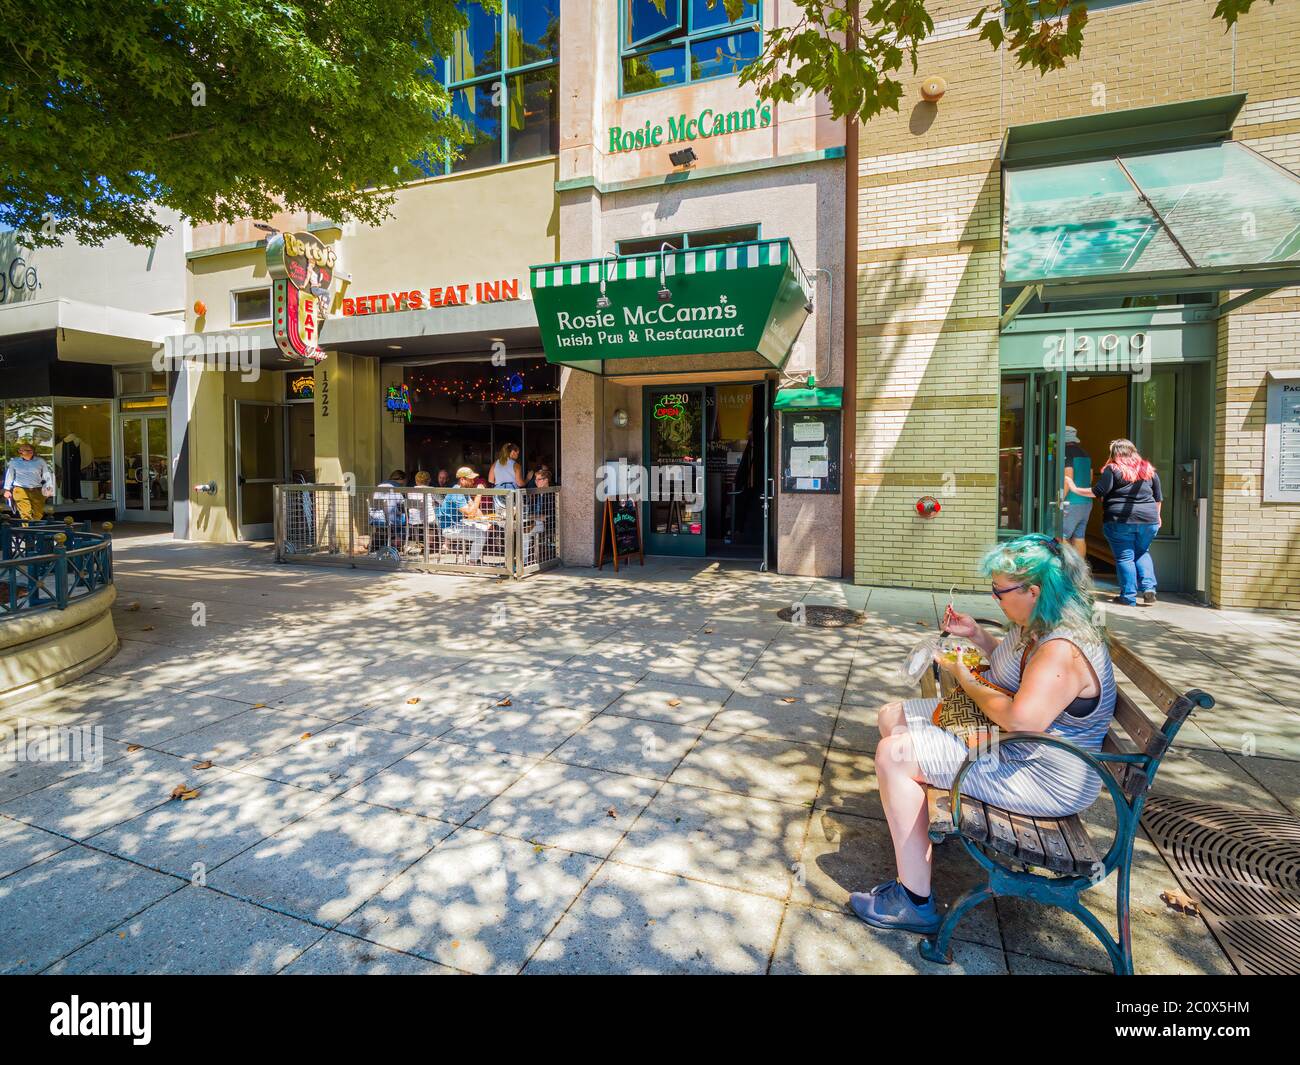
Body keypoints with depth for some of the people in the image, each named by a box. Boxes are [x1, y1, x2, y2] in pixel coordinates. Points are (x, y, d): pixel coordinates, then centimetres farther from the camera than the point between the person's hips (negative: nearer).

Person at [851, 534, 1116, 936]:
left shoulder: (1064, 650, -29)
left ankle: (915, 903, -12)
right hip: (1002, 736, 11)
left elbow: (1020, 718, -38)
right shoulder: (1035, 626, 3)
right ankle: (919, 819, 30)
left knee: (894, 754, -24)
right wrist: (976, 635, 10)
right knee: (892, 716, 12)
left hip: (1042, 778, -11)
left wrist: (967, 681, -21)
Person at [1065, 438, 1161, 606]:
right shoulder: (1148, 469, 11)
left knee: (1124, 557, 1)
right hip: (1148, 520, 5)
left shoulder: (1112, 469, -5)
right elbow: (1158, 497, 16)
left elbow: (1098, 492, -13)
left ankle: (1128, 597, 2)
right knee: (1142, 553, 21)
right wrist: (1156, 515, 27)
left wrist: (1075, 489, -5)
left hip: (1120, 519, -5)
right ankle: (1149, 588, 9)